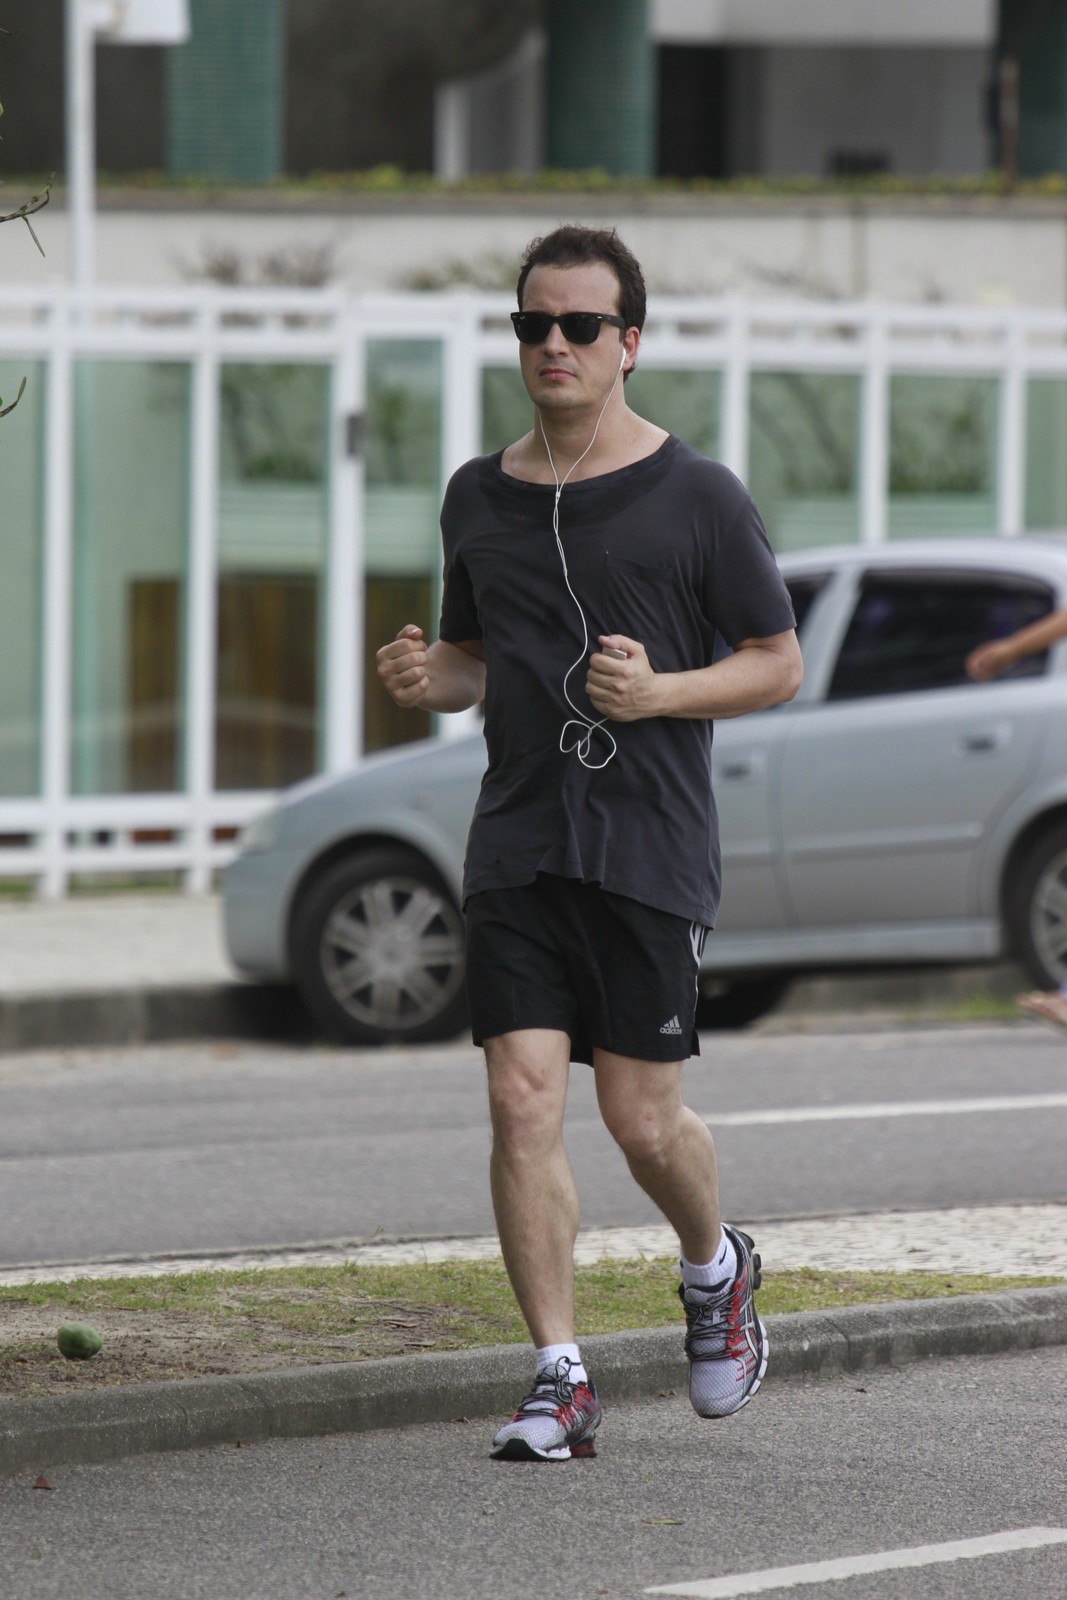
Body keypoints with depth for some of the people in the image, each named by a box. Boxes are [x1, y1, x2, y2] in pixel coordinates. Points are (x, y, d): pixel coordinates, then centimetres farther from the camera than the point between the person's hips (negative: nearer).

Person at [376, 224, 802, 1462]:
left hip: (651, 848, -3)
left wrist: (659, 693, -16)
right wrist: (424, 677, 0)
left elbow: (778, 664, 1)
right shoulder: (479, 499, 11)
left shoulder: (697, 498, -2)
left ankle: (714, 1270, 32)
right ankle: (560, 1380, -2)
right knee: (523, 1103, -7)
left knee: (639, 1118, -1)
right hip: (517, 840, 3)